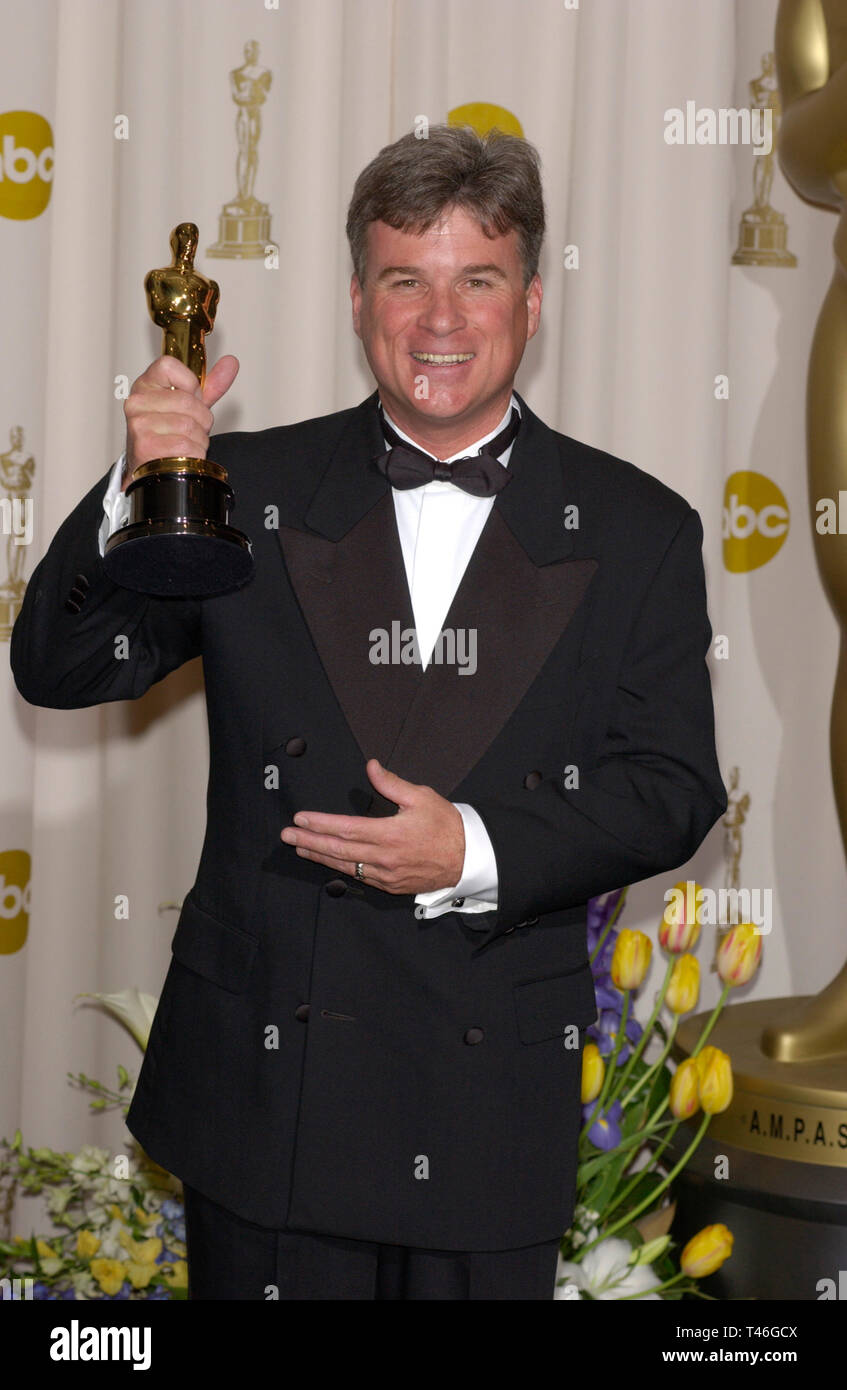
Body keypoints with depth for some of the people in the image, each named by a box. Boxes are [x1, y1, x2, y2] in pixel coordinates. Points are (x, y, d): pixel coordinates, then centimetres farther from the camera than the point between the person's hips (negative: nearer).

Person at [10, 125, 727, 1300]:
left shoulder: (637, 530, 1)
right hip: (264, 1090, 0)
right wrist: (140, 495, -20)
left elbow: (674, 786, -2)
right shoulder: (250, 489, 2)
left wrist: (479, 852, -17)